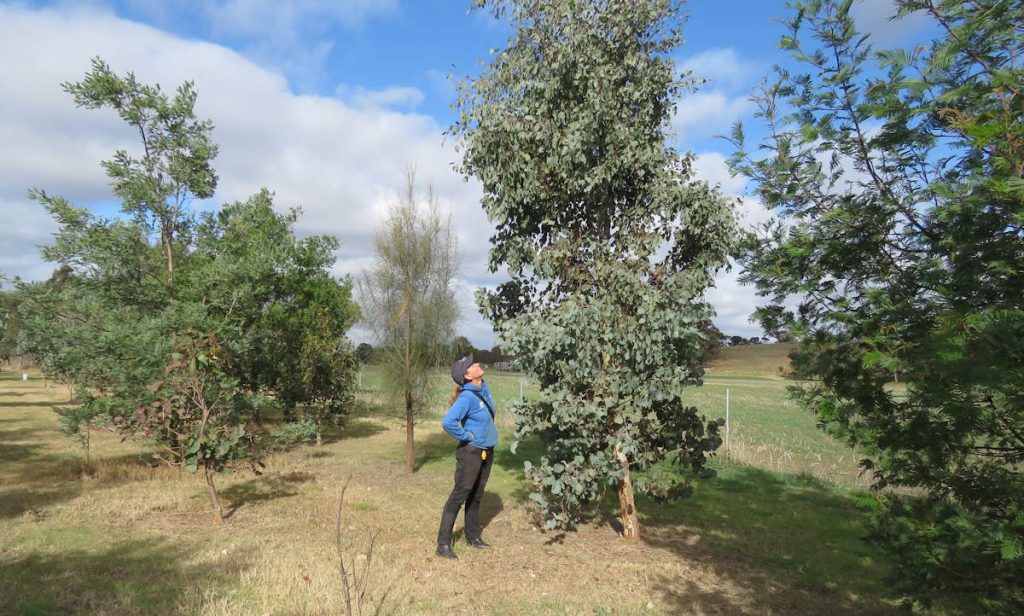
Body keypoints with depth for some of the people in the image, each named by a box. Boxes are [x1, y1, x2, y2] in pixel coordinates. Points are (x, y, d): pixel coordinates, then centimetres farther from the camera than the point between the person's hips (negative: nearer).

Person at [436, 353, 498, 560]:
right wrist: (466, 436, -22)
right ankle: (443, 544, 8)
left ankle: (473, 536, 32)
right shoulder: (467, 397, -25)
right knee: (459, 496, -1)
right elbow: (448, 422, -37)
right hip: (471, 452, -8)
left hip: (487, 451, 8)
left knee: (476, 496, 18)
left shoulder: (483, 388, 1)